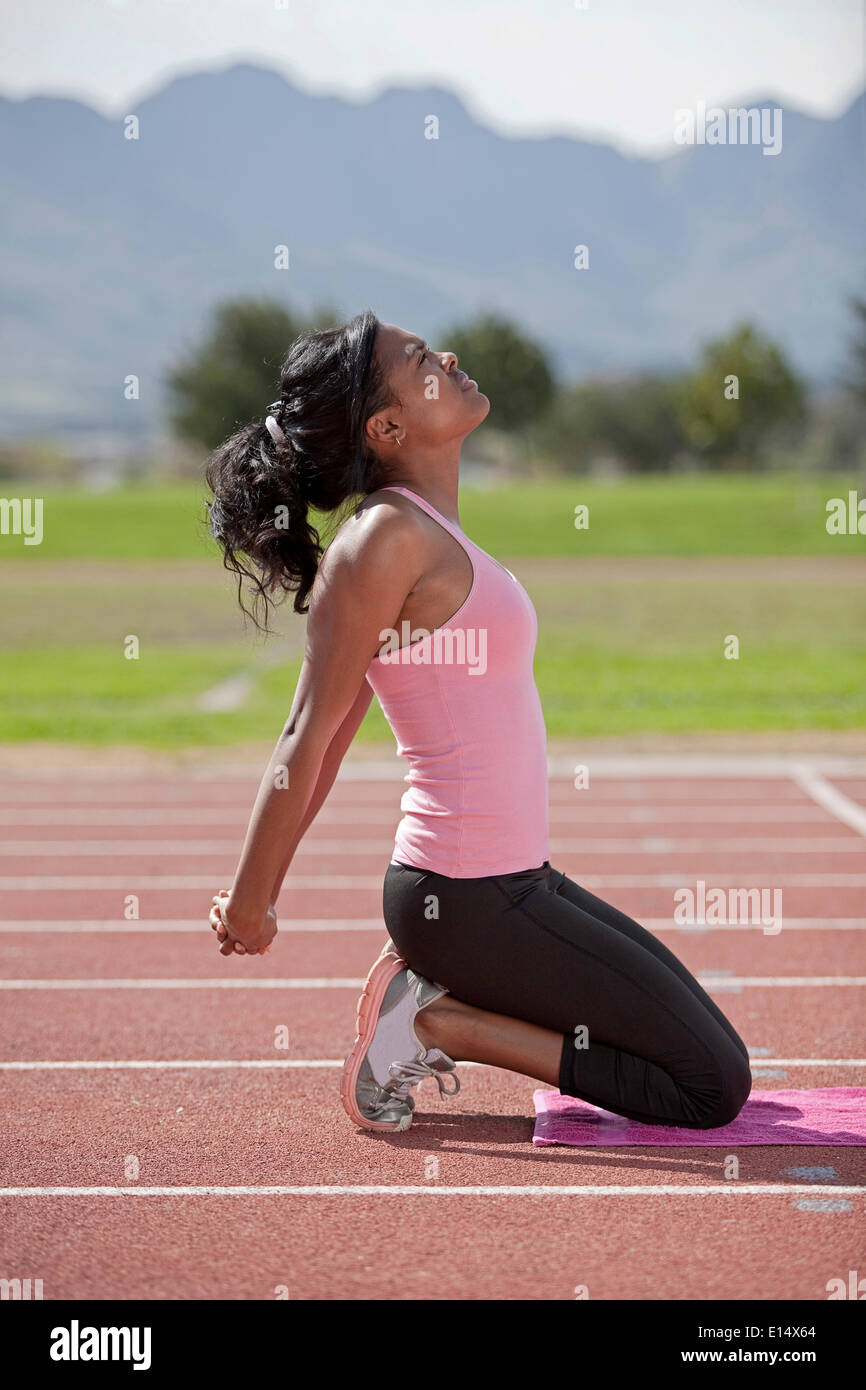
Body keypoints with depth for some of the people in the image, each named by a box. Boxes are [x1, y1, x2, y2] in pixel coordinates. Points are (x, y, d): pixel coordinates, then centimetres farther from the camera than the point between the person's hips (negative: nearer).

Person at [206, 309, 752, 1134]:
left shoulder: (429, 533, 13)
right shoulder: (387, 537, -16)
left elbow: (326, 746, 14)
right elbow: (309, 736, -14)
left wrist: (257, 898, 16)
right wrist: (249, 910, -10)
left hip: (515, 880, 9)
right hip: (466, 898, -9)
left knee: (709, 1054, 17)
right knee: (715, 1084, -3)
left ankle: (436, 999, 10)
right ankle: (437, 1024, -2)